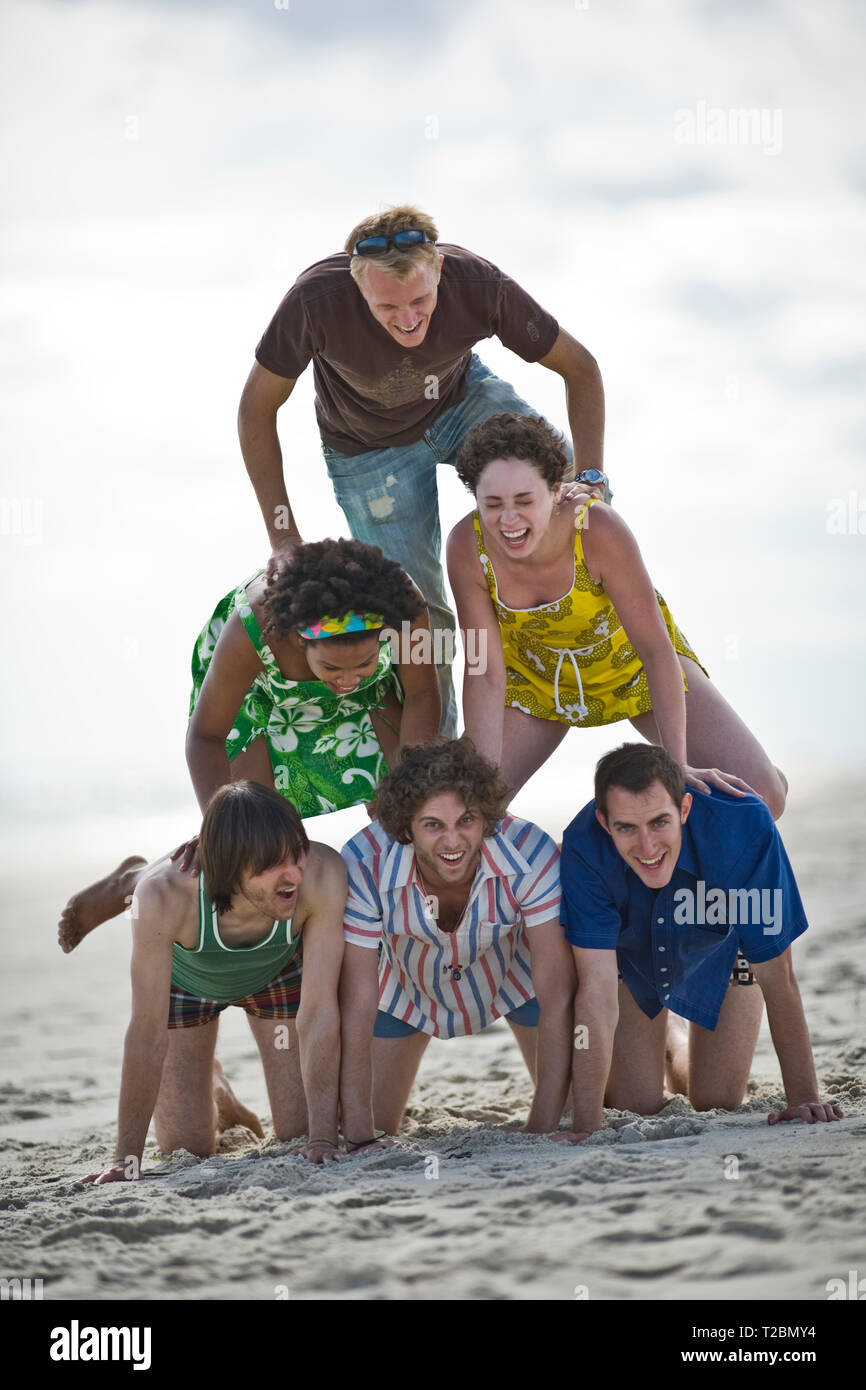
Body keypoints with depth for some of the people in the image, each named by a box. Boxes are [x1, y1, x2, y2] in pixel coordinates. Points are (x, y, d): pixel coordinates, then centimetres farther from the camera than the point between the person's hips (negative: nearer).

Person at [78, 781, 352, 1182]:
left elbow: (319, 1012, -35)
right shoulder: (165, 894, -44)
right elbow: (148, 1032, -35)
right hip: (185, 979, -1)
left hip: (278, 970, 1)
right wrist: (126, 1157, -32)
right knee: (187, 1150, 2)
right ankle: (213, 1091, 36)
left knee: (300, 1134, 4)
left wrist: (323, 1138, -37)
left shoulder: (322, 874, -42)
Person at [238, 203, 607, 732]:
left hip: (461, 399, 1)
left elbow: (580, 368, -21)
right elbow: (257, 409, -23)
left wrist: (590, 481, -32)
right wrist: (285, 540, -24)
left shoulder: (478, 284, -36)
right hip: (369, 446, -1)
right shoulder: (317, 301, -39)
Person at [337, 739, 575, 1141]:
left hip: (514, 976, 0)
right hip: (407, 985, 0)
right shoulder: (363, 867, -38)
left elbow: (557, 1002, -36)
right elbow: (355, 1014, -35)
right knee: (375, 1132, 0)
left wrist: (542, 1130, -42)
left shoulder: (532, 856, -39)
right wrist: (360, 1140, -41)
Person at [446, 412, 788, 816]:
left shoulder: (598, 529, -37)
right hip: (536, 674, 2)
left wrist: (678, 766, -34)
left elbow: (657, 649, -30)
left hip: (630, 661, -1)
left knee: (763, 793, -15)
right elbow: (485, 674, -22)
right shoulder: (466, 548, -30)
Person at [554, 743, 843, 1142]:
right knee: (635, 1104, -3)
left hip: (716, 955, 0)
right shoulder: (584, 848, -39)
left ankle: (679, 1043, 38)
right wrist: (586, 1125, -40)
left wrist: (804, 1099, -30)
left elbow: (777, 978, -32)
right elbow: (597, 990, -37)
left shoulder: (744, 826, -41)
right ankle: (654, 1044, 32)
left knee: (718, 1103, 3)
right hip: (629, 956, 0)